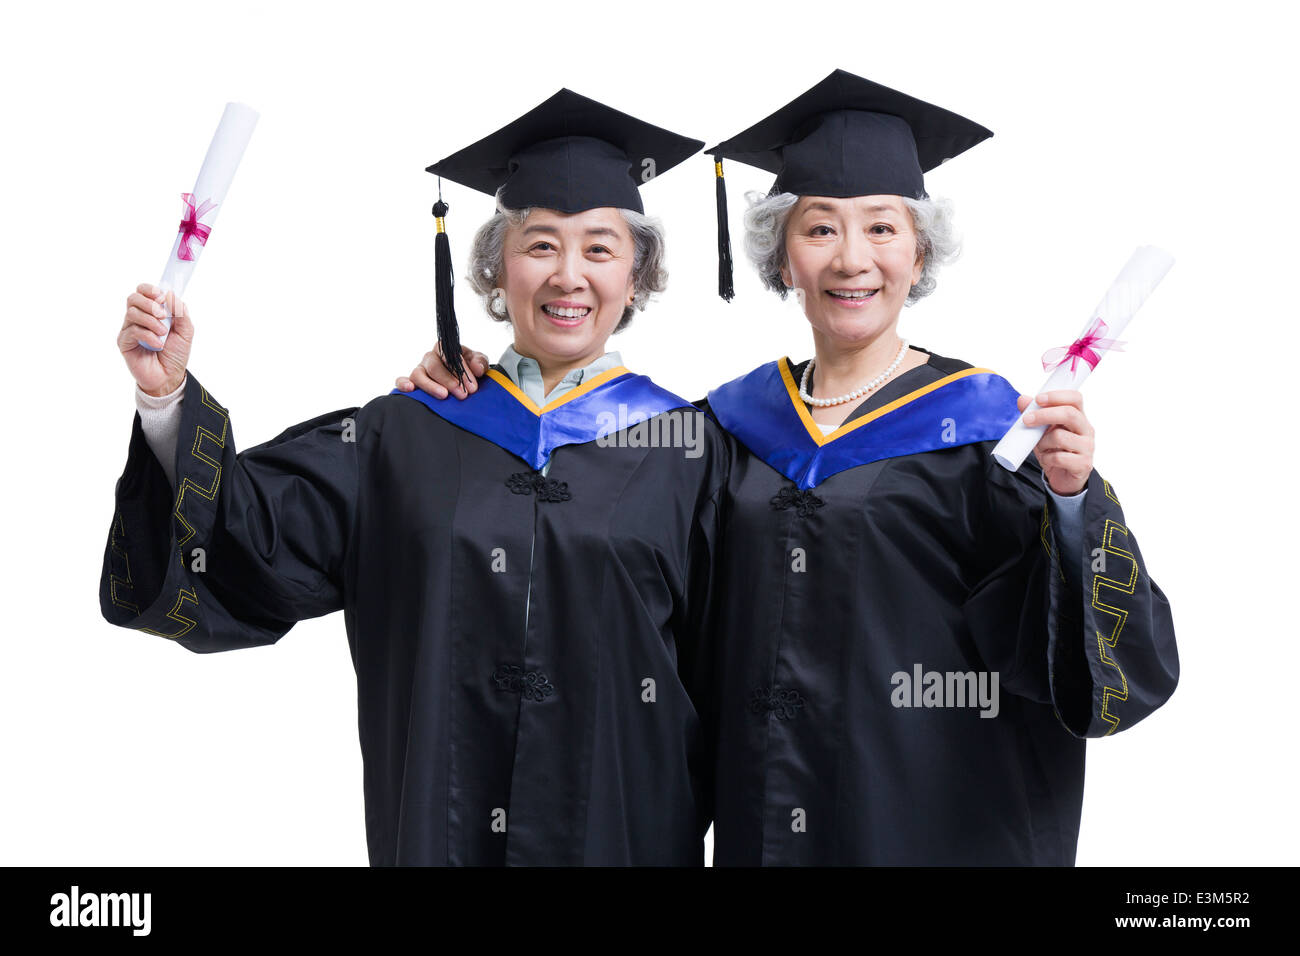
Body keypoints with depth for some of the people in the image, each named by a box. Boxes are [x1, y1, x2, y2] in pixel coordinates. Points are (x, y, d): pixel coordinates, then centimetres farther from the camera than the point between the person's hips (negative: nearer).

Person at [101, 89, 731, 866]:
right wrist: (168, 398, -16)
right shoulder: (406, 437, 4)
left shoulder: (688, 448, -1)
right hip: (434, 825, 1)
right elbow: (246, 540, -4)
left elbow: (726, 677, 0)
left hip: (627, 827, -1)